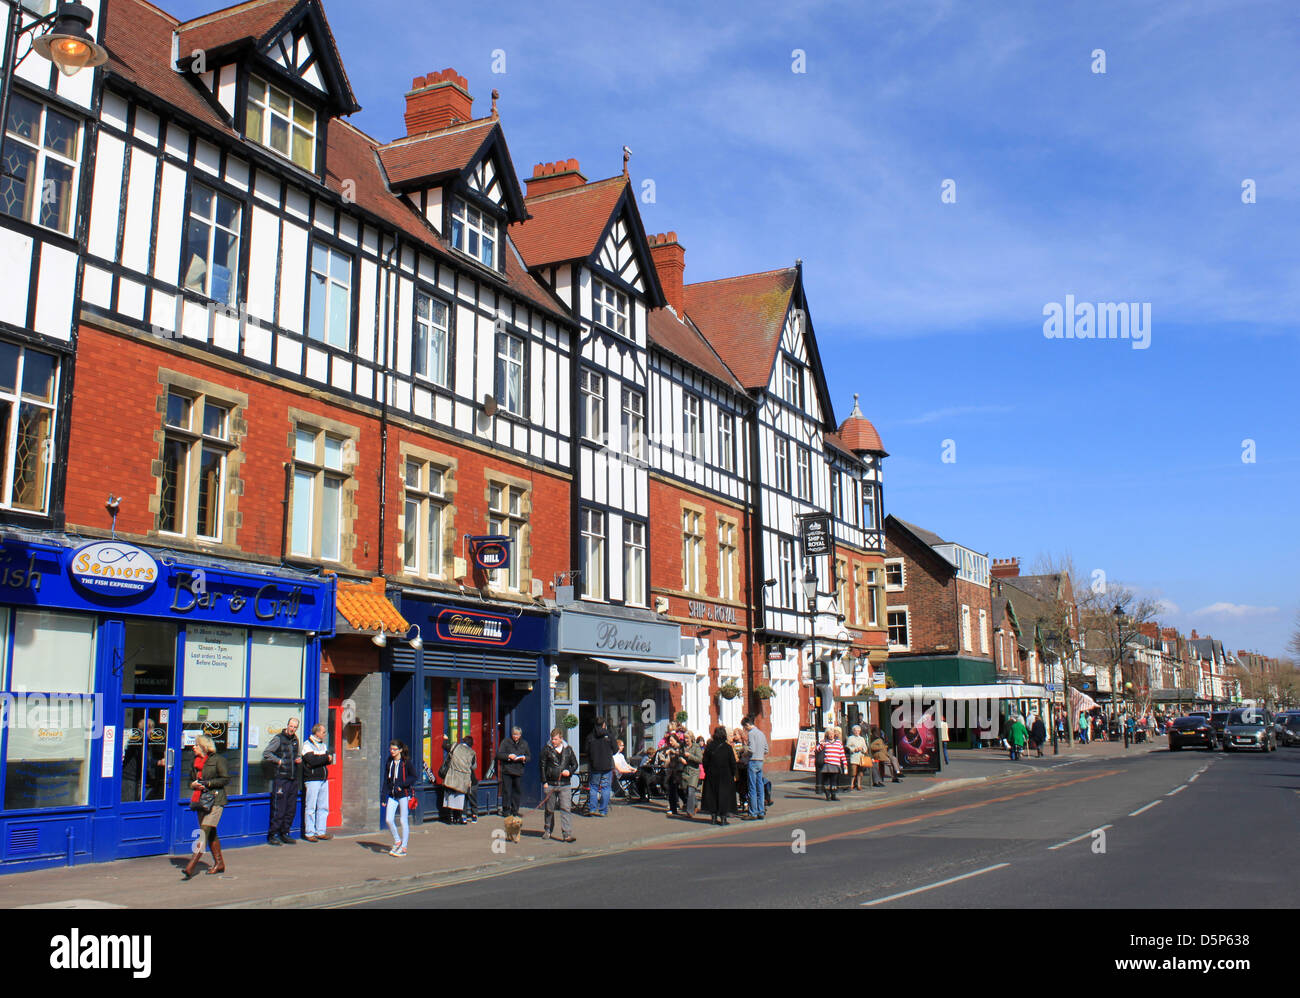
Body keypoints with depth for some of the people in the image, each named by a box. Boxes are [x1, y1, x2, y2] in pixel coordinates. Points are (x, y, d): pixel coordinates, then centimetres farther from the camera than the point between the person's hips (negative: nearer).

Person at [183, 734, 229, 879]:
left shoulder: (218, 759, -5)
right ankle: (219, 863, 21)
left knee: (204, 831, -14)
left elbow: (226, 779, -9)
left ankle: (192, 865, -20)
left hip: (215, 800, -7)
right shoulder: (195, 762, 16)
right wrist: (194, 784, -1)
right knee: (211, 833, 11)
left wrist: (207, 783, -15)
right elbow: (191, 780, 22)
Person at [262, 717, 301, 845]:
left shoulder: (295, 740, 14)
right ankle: (272, 835, 1)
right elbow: (266, 754, -8)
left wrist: (299, 759, 7)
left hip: (294, 779, 6)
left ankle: (284, 833, 17)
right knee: (278, 809, -7)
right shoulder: (278, 739, -4)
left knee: (291, 809, 8)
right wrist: (279, 761, -12)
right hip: (280, 778, -6)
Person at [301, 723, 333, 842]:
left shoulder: (323, 745, 18)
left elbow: (330, 759, 7)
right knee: (311, 807, -5)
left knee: (323, 807, 7)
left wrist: (319, 759, -12)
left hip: (324, 779, 7)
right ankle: (309, 833, 0)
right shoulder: (307, 745, -5)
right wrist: (326, 758, -10)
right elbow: (312, 761, -19)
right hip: (312, 779, -7)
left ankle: (320, 832, 13)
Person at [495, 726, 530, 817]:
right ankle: (506, 811, 6)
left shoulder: (524, 744, 12)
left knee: (518, 792, 5)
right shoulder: (506, 742, 1)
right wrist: (508, 756, -18)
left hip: (519, 772, 3)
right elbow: (499, 754, -4)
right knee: (507, 792, -3)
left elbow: (529, 756, 17)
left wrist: (524, 758, -5)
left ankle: (515, 811, 15)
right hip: (507, 771, -3)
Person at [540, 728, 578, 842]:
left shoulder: (568, 749, 8)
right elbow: (543, 766, 3)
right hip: (550, 784, 0)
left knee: (566, 808, -9)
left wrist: (569, 771, -5)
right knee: (549, 809, 10)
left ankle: (567, 834, -12)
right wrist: (544, 782, -4)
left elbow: (575, 764, 16)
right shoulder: (547, 750, 3)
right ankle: (548, 831, 29)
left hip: (564, 785, 0)